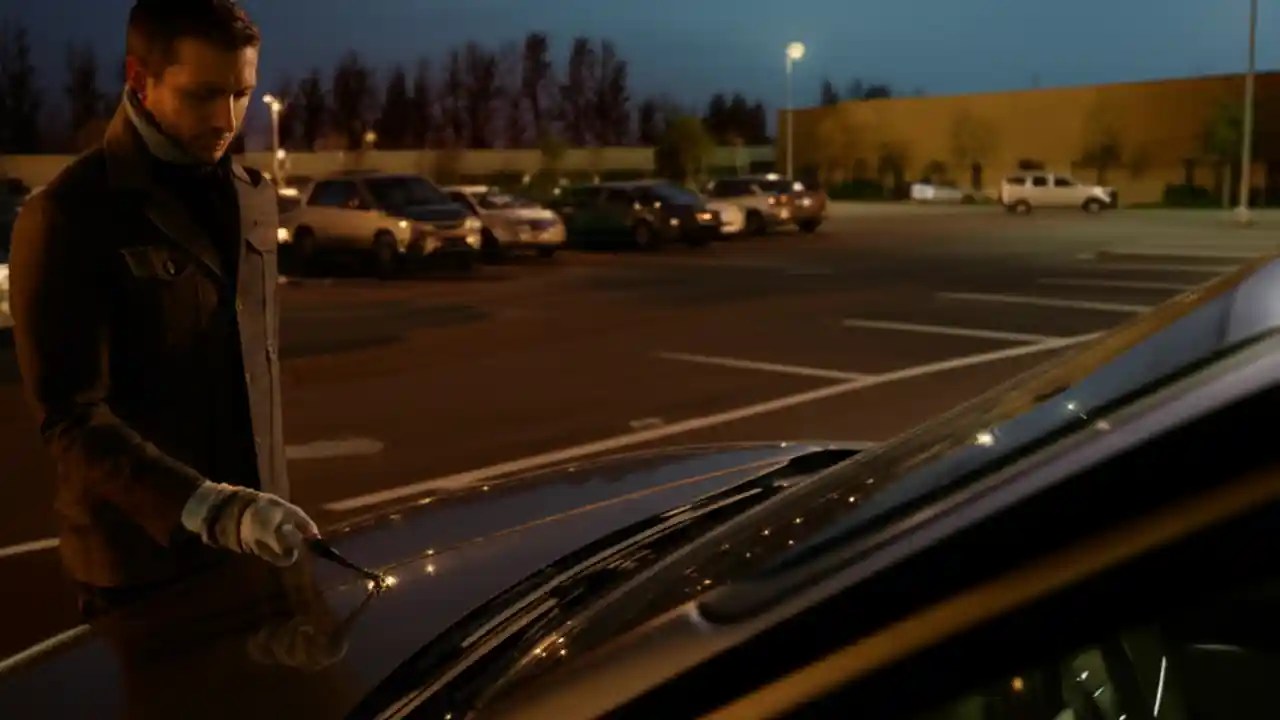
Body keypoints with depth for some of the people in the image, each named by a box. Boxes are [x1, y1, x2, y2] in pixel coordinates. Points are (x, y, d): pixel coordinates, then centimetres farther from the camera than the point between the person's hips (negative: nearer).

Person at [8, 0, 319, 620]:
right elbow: (71, 417, -19)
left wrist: (258, 500, 15)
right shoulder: (69, 216, -13)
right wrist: (207, 509, -32)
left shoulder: (252, 198, 8)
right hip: (143, 559, -5)